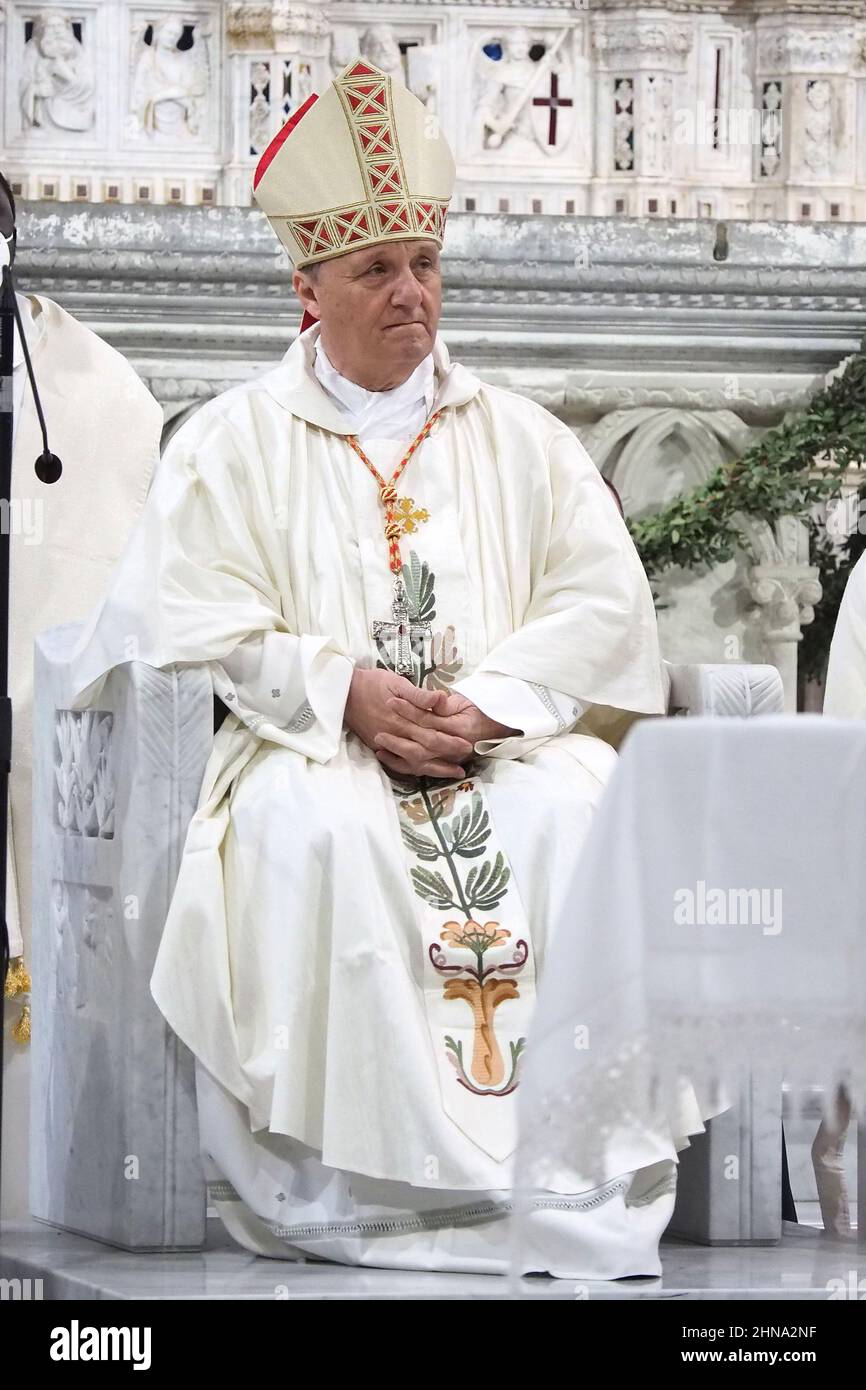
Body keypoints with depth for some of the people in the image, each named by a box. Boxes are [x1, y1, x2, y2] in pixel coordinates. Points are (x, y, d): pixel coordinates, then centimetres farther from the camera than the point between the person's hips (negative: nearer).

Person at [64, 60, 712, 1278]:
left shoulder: (521, 440, 16)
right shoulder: (233, 444, 10)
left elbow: (603, 603, 5)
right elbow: (197, 626, -1)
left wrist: (487, 699, -12)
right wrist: (346, 692, -15)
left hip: (508, 736, 1)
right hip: (312, 742, -1)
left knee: (570, 817, -31)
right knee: (321, 834, -35)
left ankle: (580, 1169, -30)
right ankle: (366, 1173, -31)